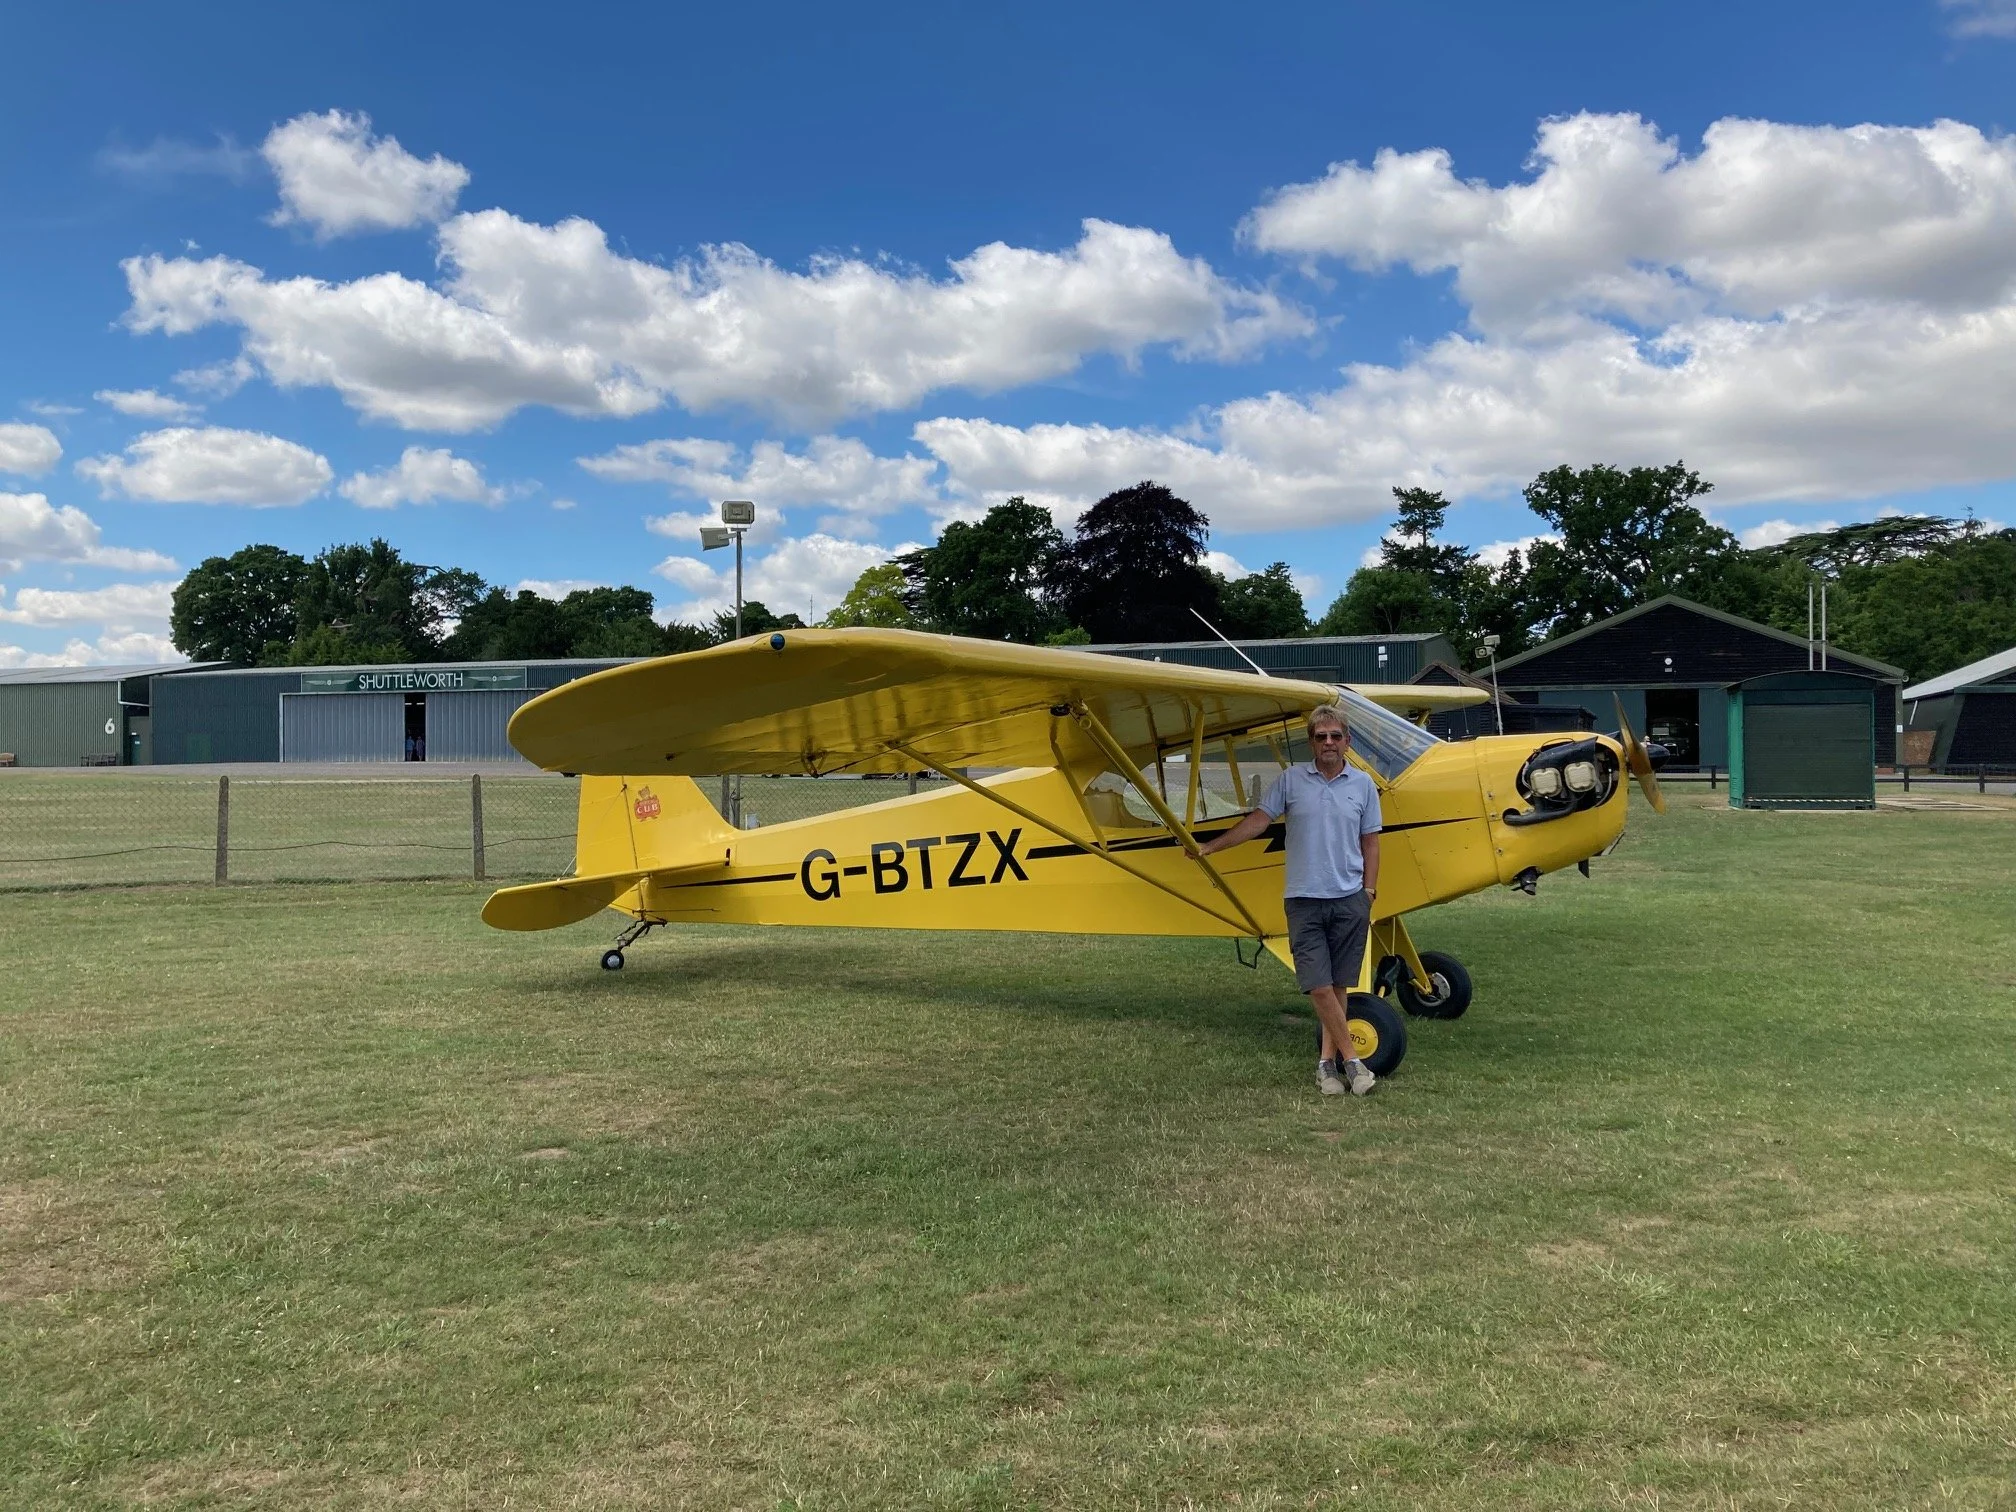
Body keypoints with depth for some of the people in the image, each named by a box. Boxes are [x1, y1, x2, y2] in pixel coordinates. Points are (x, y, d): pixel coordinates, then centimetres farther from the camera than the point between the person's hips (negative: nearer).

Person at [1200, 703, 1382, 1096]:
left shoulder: (1363, 785, 5)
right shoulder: (1290, 780, 2)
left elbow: (1370, 844, 9)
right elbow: (1257, 820, 2)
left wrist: (1369, 896, 3)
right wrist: (1208, 847, -4)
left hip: (1349, 900, 1)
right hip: (1304, 899, -1)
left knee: (1339, 985, 5)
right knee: (1319, 986, -6)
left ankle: (1327, 1060, 14)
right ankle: (1351, 1060, 3)